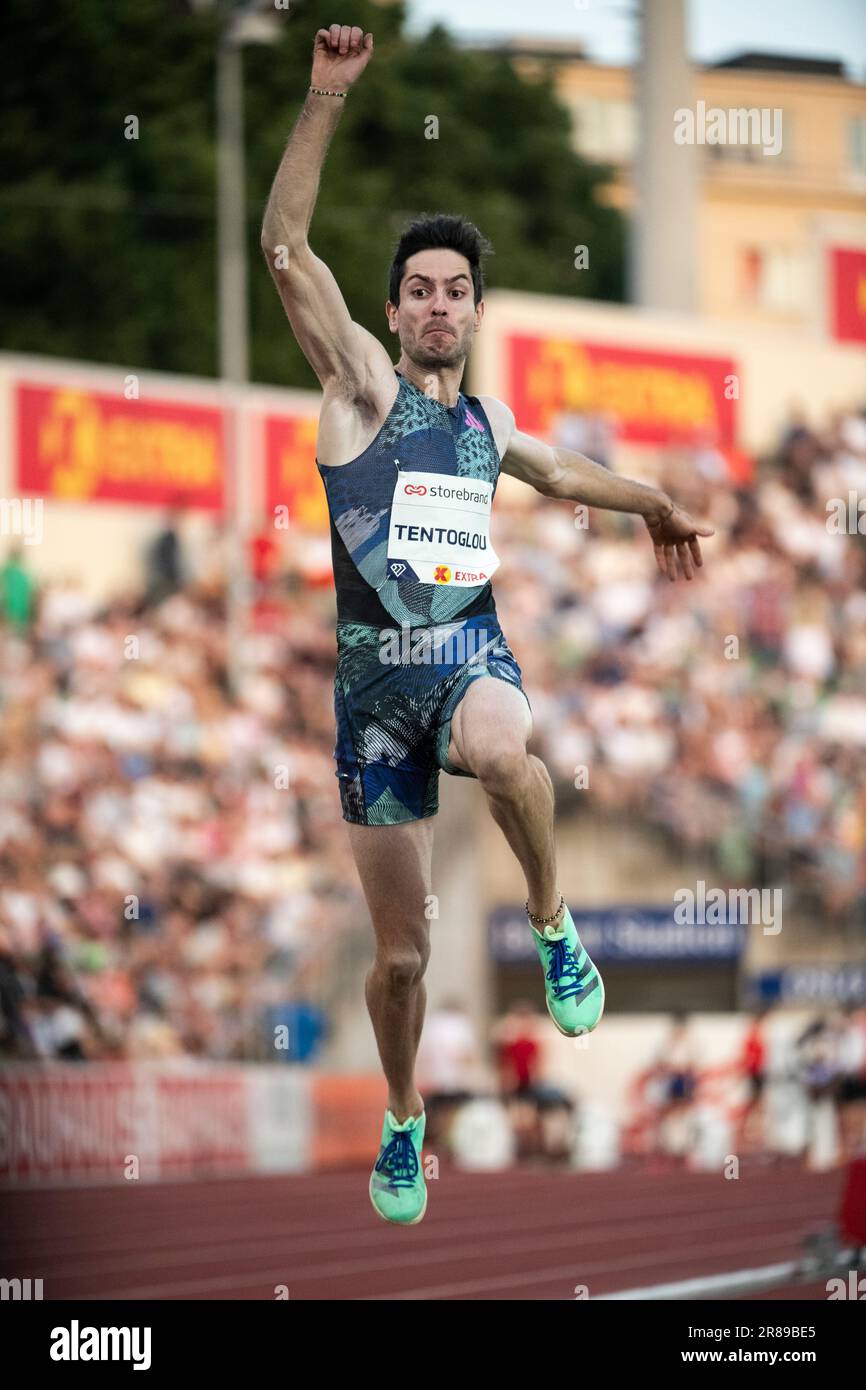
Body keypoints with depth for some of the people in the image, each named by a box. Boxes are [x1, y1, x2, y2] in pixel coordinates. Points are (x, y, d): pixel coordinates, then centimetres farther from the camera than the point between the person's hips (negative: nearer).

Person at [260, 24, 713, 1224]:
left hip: (471, 650, 1)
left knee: (498, 749, -40)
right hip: (373, 668, -1)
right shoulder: (362, 387, 2)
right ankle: (404, 1122, 28)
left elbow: (556, 469, 41)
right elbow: (284, 247, -12)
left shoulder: (489, 425, 15)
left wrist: (651, 504, 48)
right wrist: (326, 99, -18)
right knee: (401, 953, 3)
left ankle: (553, 924, -16)